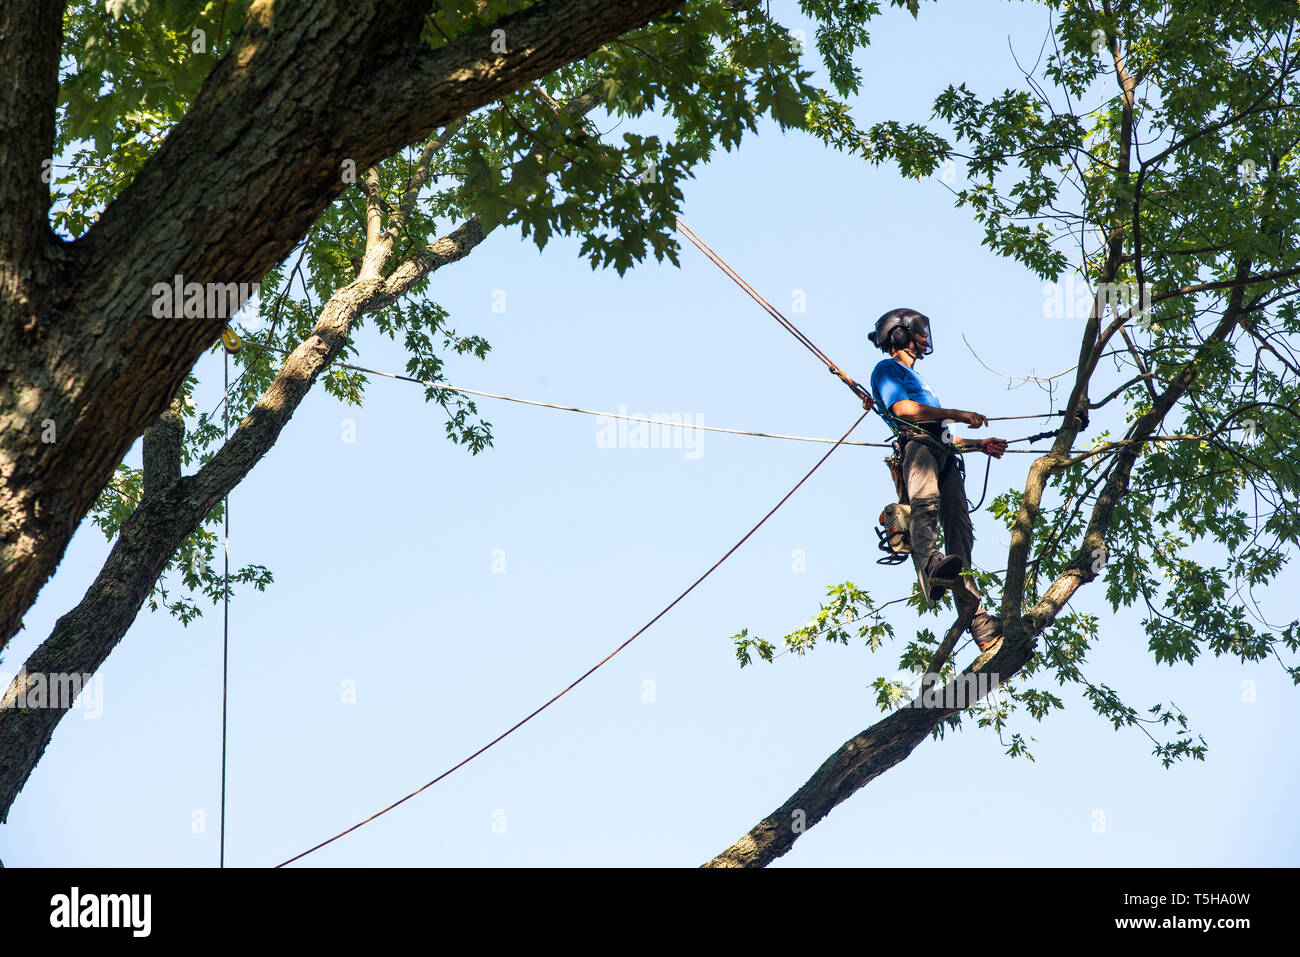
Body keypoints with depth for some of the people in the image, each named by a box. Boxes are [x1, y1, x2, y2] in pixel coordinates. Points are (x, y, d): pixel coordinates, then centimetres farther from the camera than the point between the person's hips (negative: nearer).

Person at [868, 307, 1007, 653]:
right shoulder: (887, 368, 16)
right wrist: (957, 414, -2)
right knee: (926, 500, -39)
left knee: (959, 530, -7)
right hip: (915, 443, -8)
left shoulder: (917, 380, 42)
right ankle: (929, 563, -68)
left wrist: (980, 444, 32)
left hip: (943, 454, 8)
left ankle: (980, 624, -18)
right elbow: (902, 408, -4)